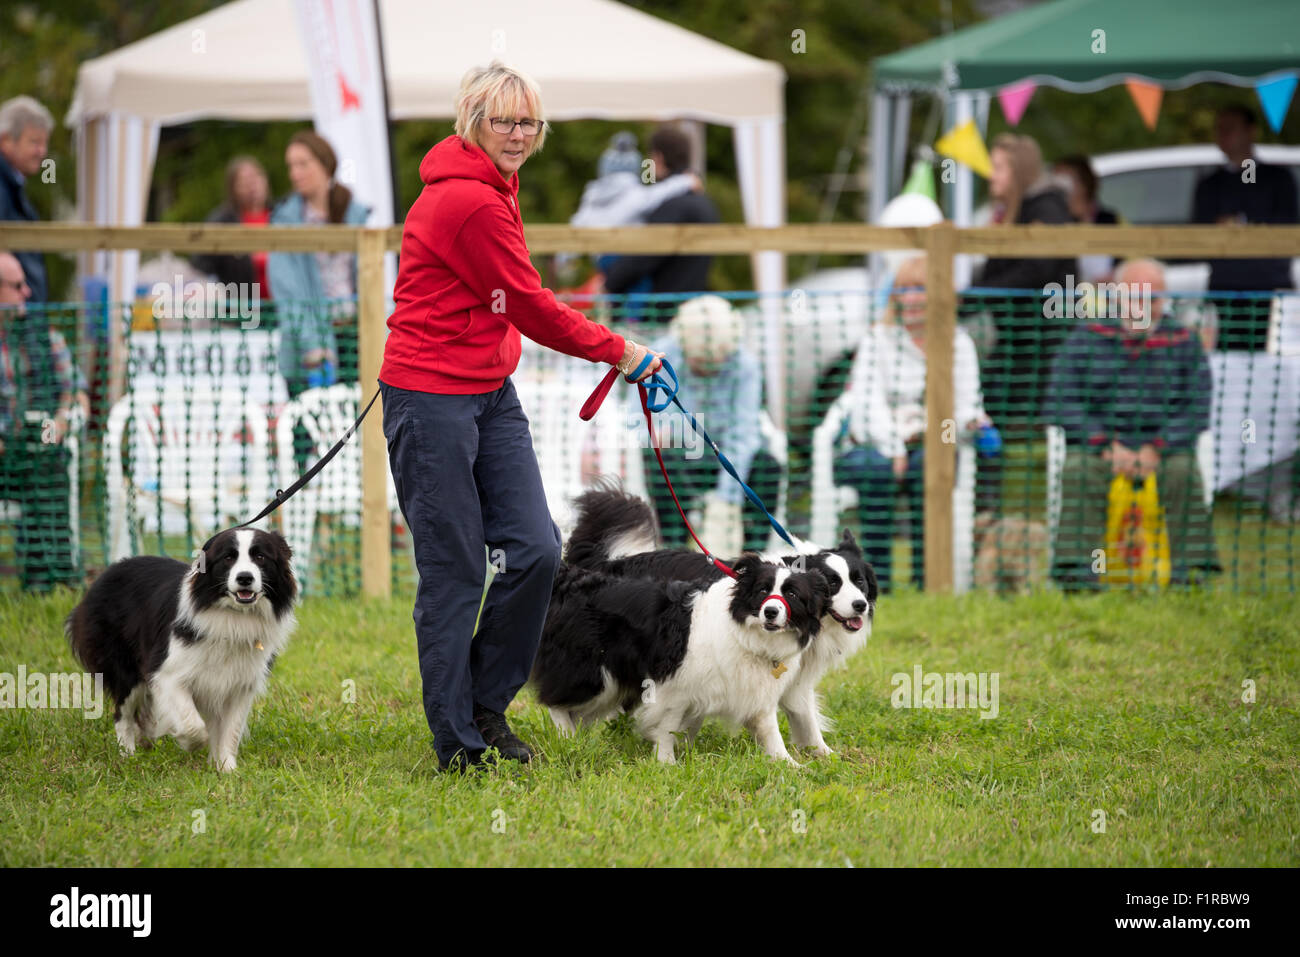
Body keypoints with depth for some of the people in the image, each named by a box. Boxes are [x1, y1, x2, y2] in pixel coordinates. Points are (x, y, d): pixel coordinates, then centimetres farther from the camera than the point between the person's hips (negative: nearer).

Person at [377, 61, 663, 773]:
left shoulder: (490, 188, 13)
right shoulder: (468, 201, -19)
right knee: (454, 572, -4)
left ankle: (486, 702, 17)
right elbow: (530, 307, -14)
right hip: (431, 398, -9)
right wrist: (617, 351, -3)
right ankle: (458, 746, 4)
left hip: (490, 392, 9)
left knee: (534, 547, 0)